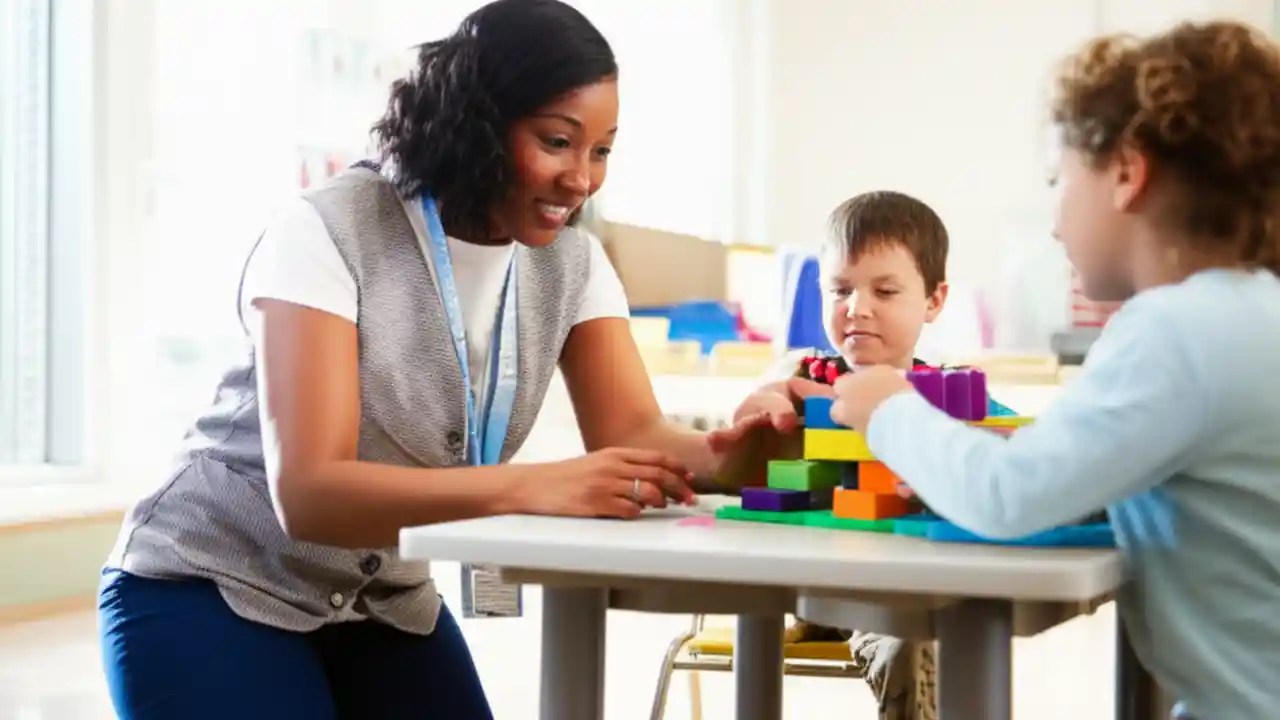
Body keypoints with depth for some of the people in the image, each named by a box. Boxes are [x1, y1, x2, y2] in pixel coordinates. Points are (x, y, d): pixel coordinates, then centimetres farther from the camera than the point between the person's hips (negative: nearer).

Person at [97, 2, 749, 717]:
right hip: (209, 590, -5)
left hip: (383, 603, 6)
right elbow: (308, 493, -31)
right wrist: (536, 487, -42)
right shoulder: (329, 232, -22)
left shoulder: (571, 263, -4)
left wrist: (730, 451, -38)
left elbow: (636, 439, -14)